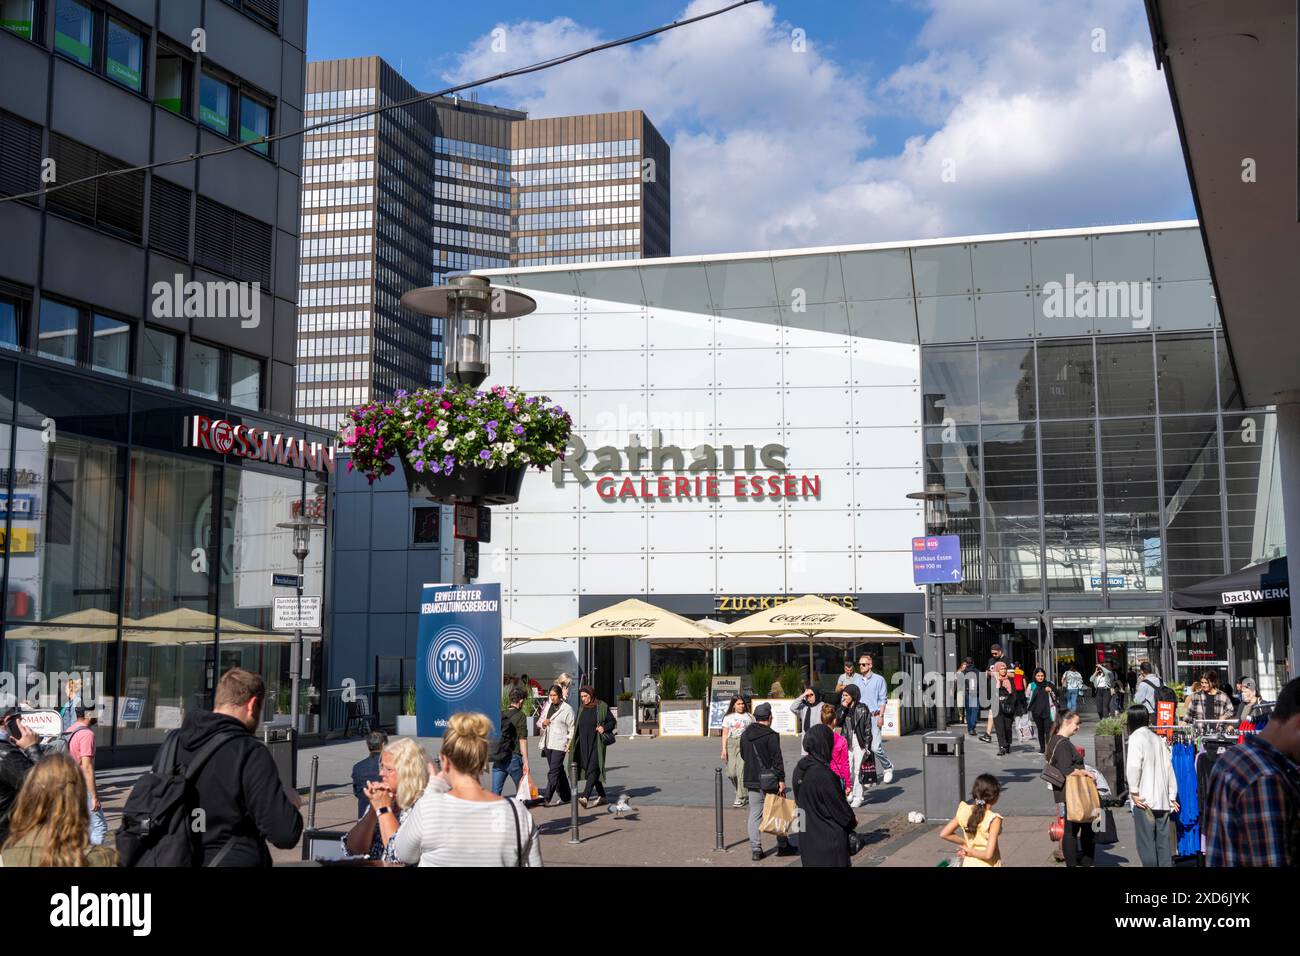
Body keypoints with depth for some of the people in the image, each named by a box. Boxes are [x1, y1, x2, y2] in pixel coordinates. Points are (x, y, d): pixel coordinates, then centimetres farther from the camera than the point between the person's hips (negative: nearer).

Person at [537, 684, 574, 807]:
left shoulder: (567, 709, -5)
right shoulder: (547, 706, 12)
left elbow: (572, 728, -4)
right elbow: (539, 724, 20)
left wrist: (570, 743, -11)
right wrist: (542, 724, -3)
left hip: (559, 744, -6)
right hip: (548, 743, 6)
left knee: (553, 772, -12)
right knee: (558, 771, 14)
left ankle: (547, 798, -14)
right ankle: (566, 796, 25)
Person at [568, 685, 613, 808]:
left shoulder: (602, 706, -3)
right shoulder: (581, 708, 12)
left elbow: (612, 721, 3)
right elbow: (577, 727, 17)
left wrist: (604, 727, -16)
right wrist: (572, 743, 10)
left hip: (596, 743, -6)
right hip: (584, 743, 6)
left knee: (593, 769, -14)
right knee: (588, 769, 8)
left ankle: (585, 797, -24)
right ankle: (601, 796, 19)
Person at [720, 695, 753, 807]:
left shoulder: (749, 716, 9)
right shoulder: (728, 718, 11)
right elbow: (725, 734, 8)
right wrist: (724, 749, -1)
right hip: (731, 744, 2)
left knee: (741, 770, -12)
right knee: (731, 773, -3)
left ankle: (740, 797, -4)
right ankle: (740, 791, 24)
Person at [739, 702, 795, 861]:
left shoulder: (745, 735, 6)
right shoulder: (771, 735, -14)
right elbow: (777, 759, -17)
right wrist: (781, 779, -15)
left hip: (752, 781, 6)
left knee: (754, 814, 7)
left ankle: (755, 849, 4)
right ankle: (782, 846, 15)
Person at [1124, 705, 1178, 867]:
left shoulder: (1136, 737, -7)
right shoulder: (1157, 738, 13)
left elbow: (1133, 766, -19)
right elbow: (1169, 766, 13)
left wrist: (1134, 791, -10)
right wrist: (1172, 795, 16)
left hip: (1144, 799, -6)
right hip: (1163, 799, 6)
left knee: (1146, 841, -2)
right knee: (1163, 841, 10)